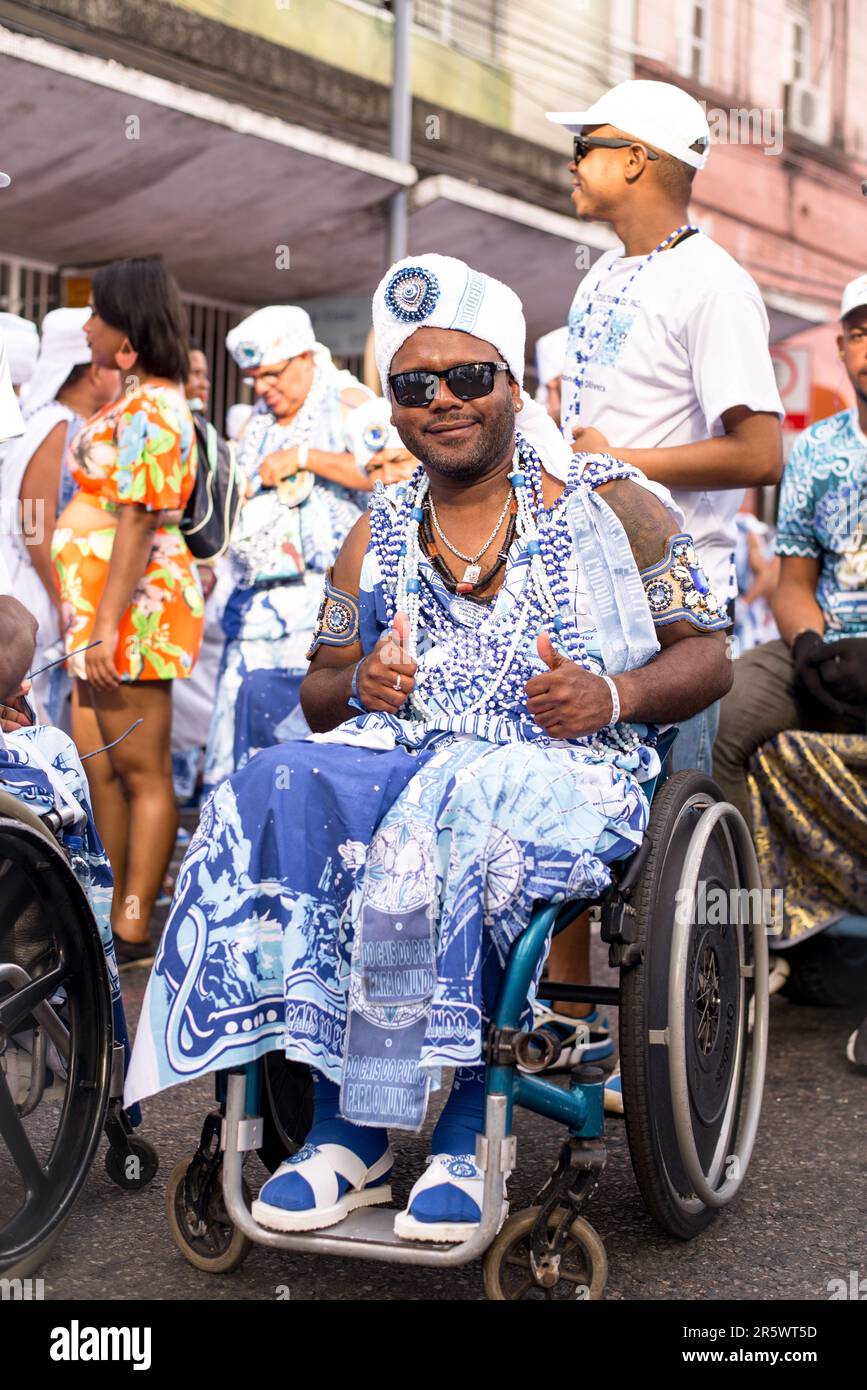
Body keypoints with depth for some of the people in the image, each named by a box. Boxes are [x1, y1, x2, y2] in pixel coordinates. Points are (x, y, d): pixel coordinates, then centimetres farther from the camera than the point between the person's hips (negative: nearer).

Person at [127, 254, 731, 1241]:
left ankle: (461, 1131, -24)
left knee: (453, 810, -38)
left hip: (563, 770, -3)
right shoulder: (378, 536, 19)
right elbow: (320, 689, 22)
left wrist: (611, 694, -14)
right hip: (399, 754, 4)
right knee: (281, 791, -28)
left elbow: (707, 654, 6)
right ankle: (343, 1126, -25)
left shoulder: (609, 504, 8)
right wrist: (357, 685, -3)